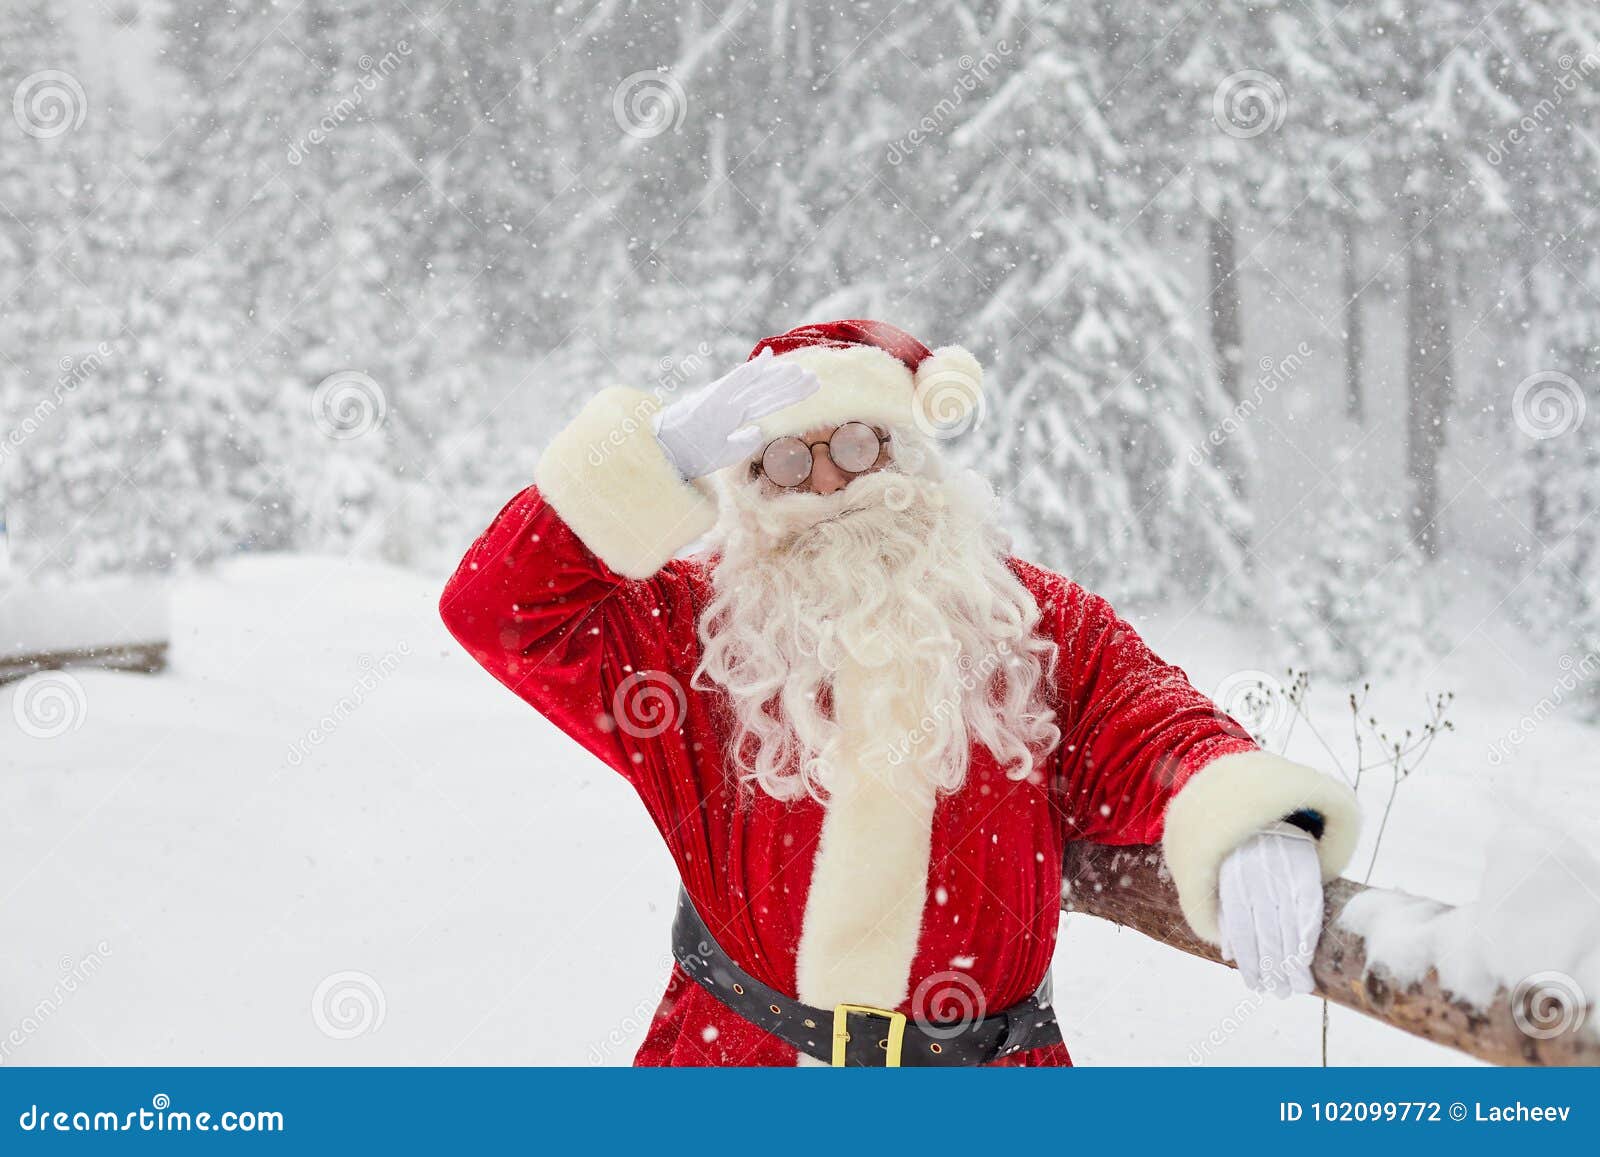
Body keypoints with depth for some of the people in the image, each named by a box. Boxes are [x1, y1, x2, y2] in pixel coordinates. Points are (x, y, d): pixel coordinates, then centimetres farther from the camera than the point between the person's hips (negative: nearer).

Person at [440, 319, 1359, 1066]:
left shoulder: (1043, 628, 4)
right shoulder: (689, 628, 2)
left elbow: (1157, 735, -10)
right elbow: (497, 611, -8)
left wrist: (1252, 829, -34)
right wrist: (663, 454, -16)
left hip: (985, 1070, 1)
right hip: (730, 1057, 0)